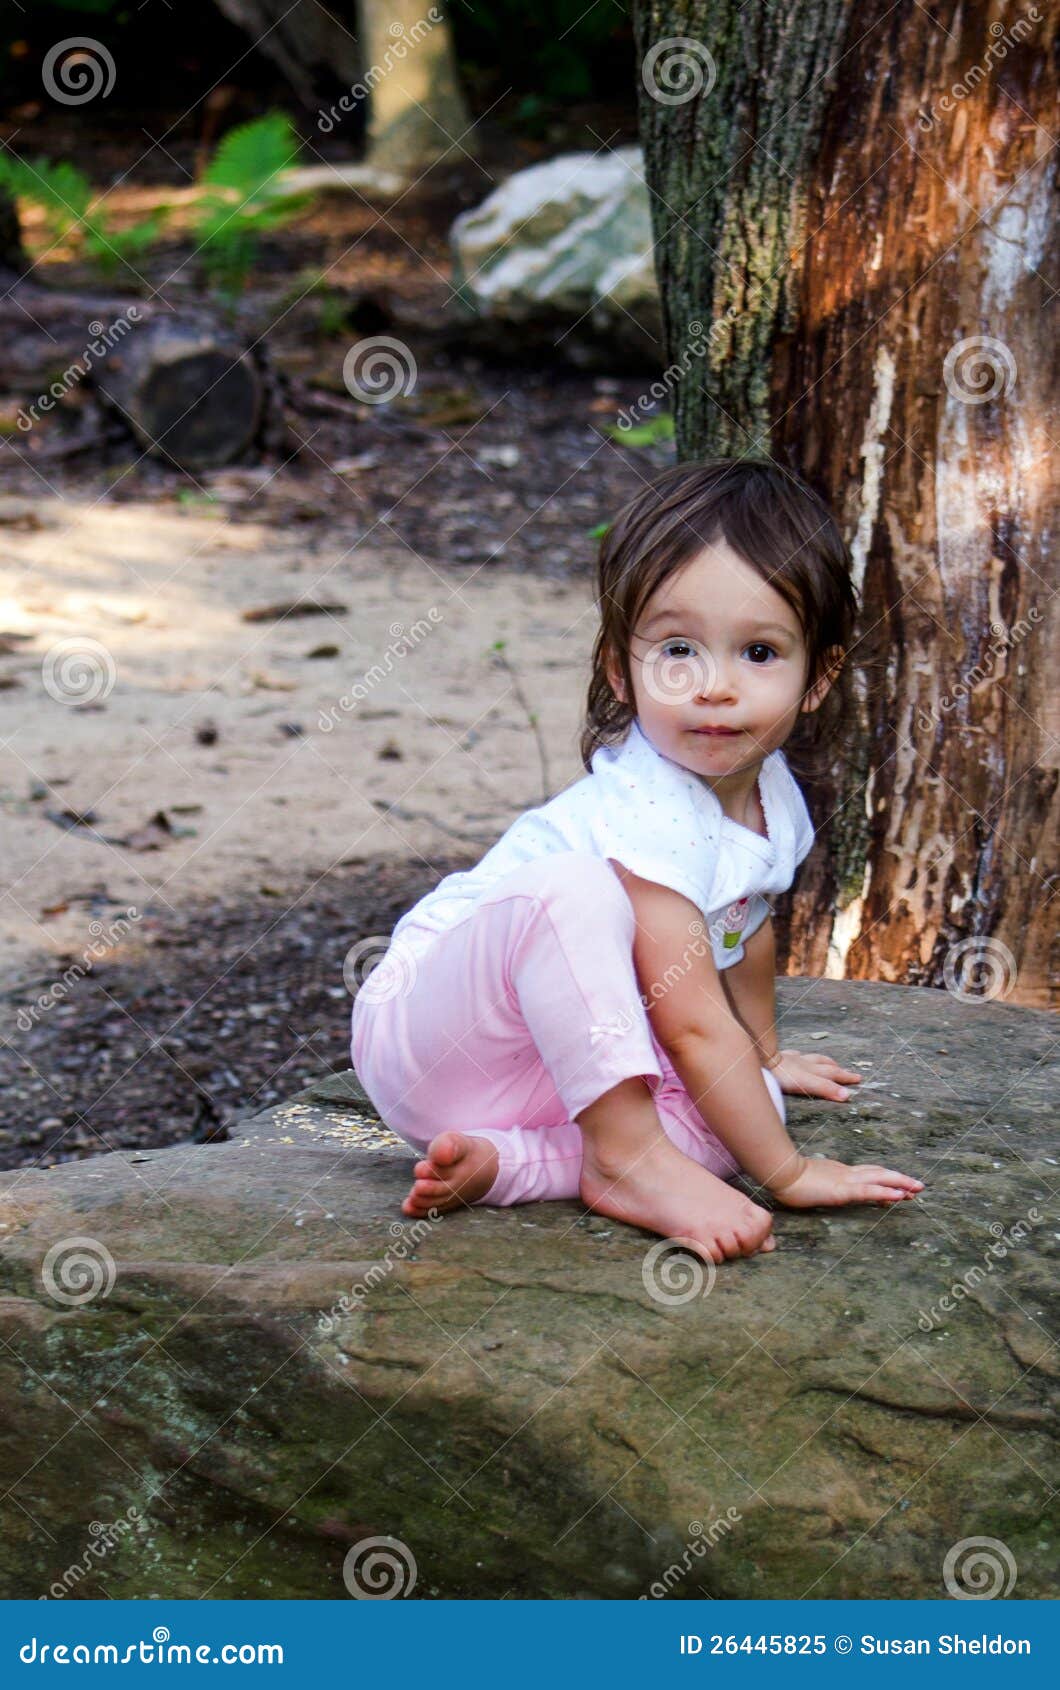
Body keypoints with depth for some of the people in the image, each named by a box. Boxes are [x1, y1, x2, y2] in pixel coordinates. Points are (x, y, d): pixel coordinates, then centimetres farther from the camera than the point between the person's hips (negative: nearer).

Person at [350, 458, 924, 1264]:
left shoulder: (773, 795, 1)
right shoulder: (647, 813, -27)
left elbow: (747, 930, 24)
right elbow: (693, 1025, -27)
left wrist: (763, 1057, 39)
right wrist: (787, 1173, -22)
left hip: (565, 1056, 9)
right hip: (433, 1035, -9)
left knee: (751, 1103, -13)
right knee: (572, 889, -35)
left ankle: (504, 1161, -20)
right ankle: (627, 1158, -29)